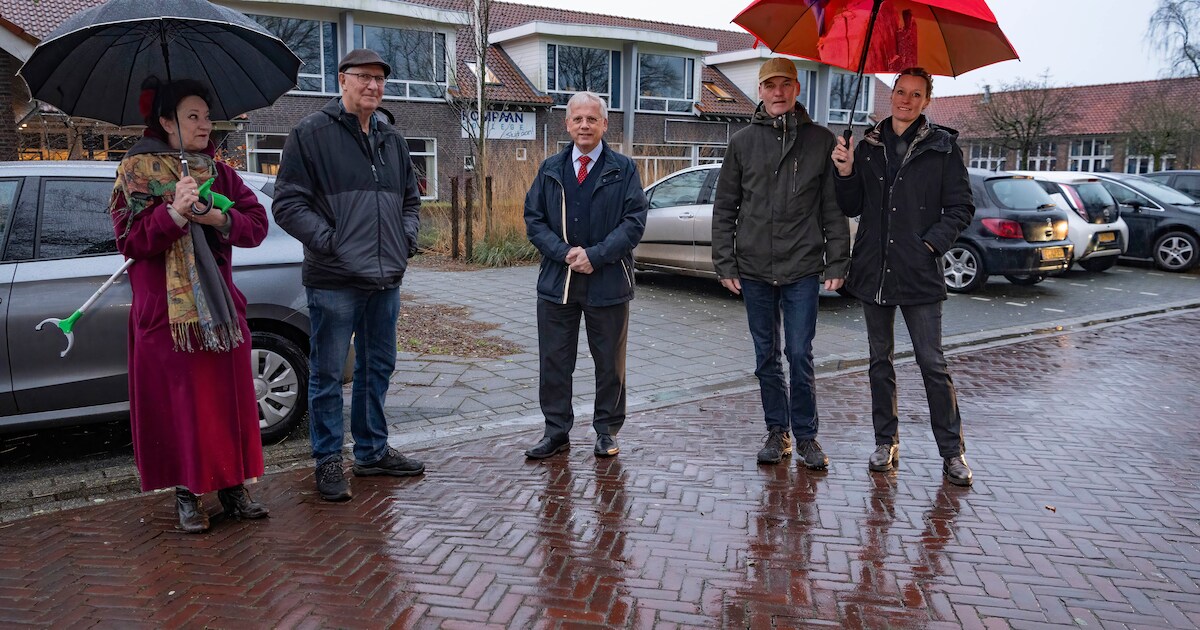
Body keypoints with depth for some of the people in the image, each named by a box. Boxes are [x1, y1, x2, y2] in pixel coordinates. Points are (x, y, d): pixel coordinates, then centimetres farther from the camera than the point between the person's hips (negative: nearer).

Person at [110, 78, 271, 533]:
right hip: (165, 308, -3)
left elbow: (257, 223, 5)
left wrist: (219, 218, -14)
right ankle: (187, 494, 10)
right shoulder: (137, 170, 2)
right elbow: (129, 239, -8)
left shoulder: (219, 171, 13)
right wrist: (173, 213, -23)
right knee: (179, 401, -1)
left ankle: (233, 486, 14)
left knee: (229, 396, 4)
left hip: (219, 302, 4)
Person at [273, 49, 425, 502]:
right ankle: (328, 461, 16)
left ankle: (372, 451, 30)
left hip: (386, 280, 7)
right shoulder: (311, 133, -5)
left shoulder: (392, 140, 15)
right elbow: (288, 203, -9)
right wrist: (328, 240, -16)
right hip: (334, 281, -6)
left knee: (378, 368, 15)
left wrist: (406, 237, 9)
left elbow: (410, 199, 25)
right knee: (328, 374, 3)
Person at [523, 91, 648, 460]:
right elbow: (533, 220, 5)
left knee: (609, 363, 8)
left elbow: (634, 222, -6)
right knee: (554, 361, 6)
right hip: (556, 281, 2)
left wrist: (595, 255, -16)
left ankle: (607, 432, 22)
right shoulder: (550, 170, 10)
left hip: (608, 281, -2)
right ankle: (557, 432, 18)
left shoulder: (623, 170, 2)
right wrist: (564, 253, -11)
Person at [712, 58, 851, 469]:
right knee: (767, 357, 10)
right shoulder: (742, 142, 7)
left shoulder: (821, 140, 4)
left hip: (802, 269, -2)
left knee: (800, 355, 0)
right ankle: (777, 431, 22)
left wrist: (837, 263, -2)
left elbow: (834, 208, 3)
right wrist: (725, 263, 2)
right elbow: (724, 208, 8)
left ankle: (805, 434, 15)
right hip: (754, 270, 2)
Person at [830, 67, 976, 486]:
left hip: (919, 274, -3)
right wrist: (846, 173, -5)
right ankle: (886, 442, 23)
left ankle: (952, 451, 10)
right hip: (873, 270, 4)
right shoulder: (868, 147, 10)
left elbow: (961, 207, 1)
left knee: (932, 364, -2)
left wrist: (932, 244, -11)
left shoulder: (942, 146, 1)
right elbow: (852, 208, 11)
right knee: (880, 360, 11)